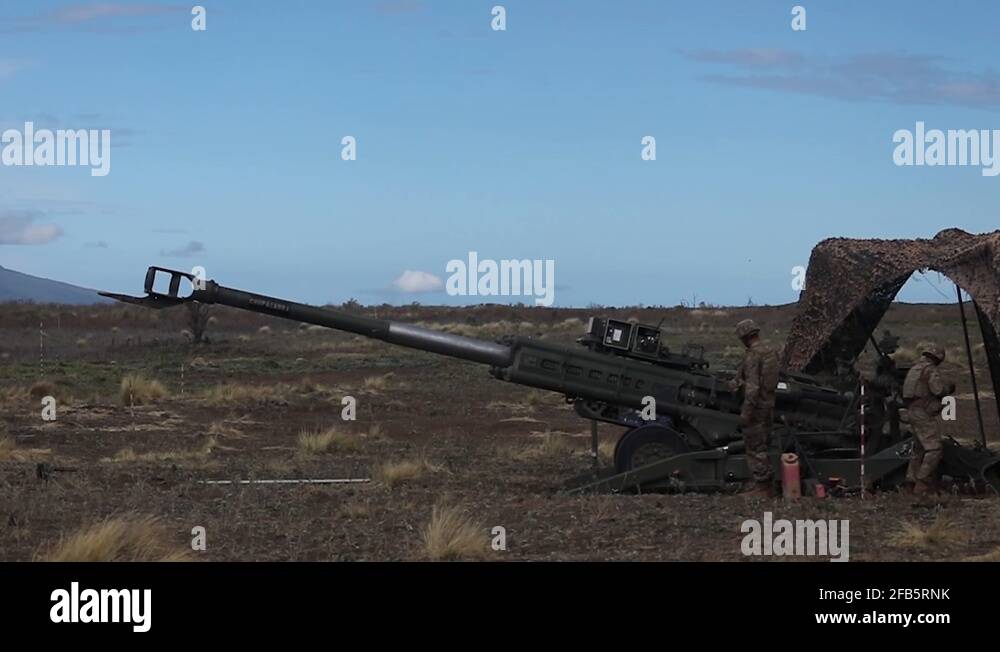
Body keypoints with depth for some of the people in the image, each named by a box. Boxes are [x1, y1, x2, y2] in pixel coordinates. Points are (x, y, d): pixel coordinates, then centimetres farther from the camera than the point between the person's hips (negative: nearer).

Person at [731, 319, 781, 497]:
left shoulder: (752, 355, -19)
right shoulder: (770, 352, 9)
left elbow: (752, 386, -23)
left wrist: (746, 412, -21)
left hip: (756, 407, -9)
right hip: (769, 404, 9)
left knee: (754, 448, -2)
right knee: (762, 447, 17)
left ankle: (762, 486, -1)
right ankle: (767, 484, 22)